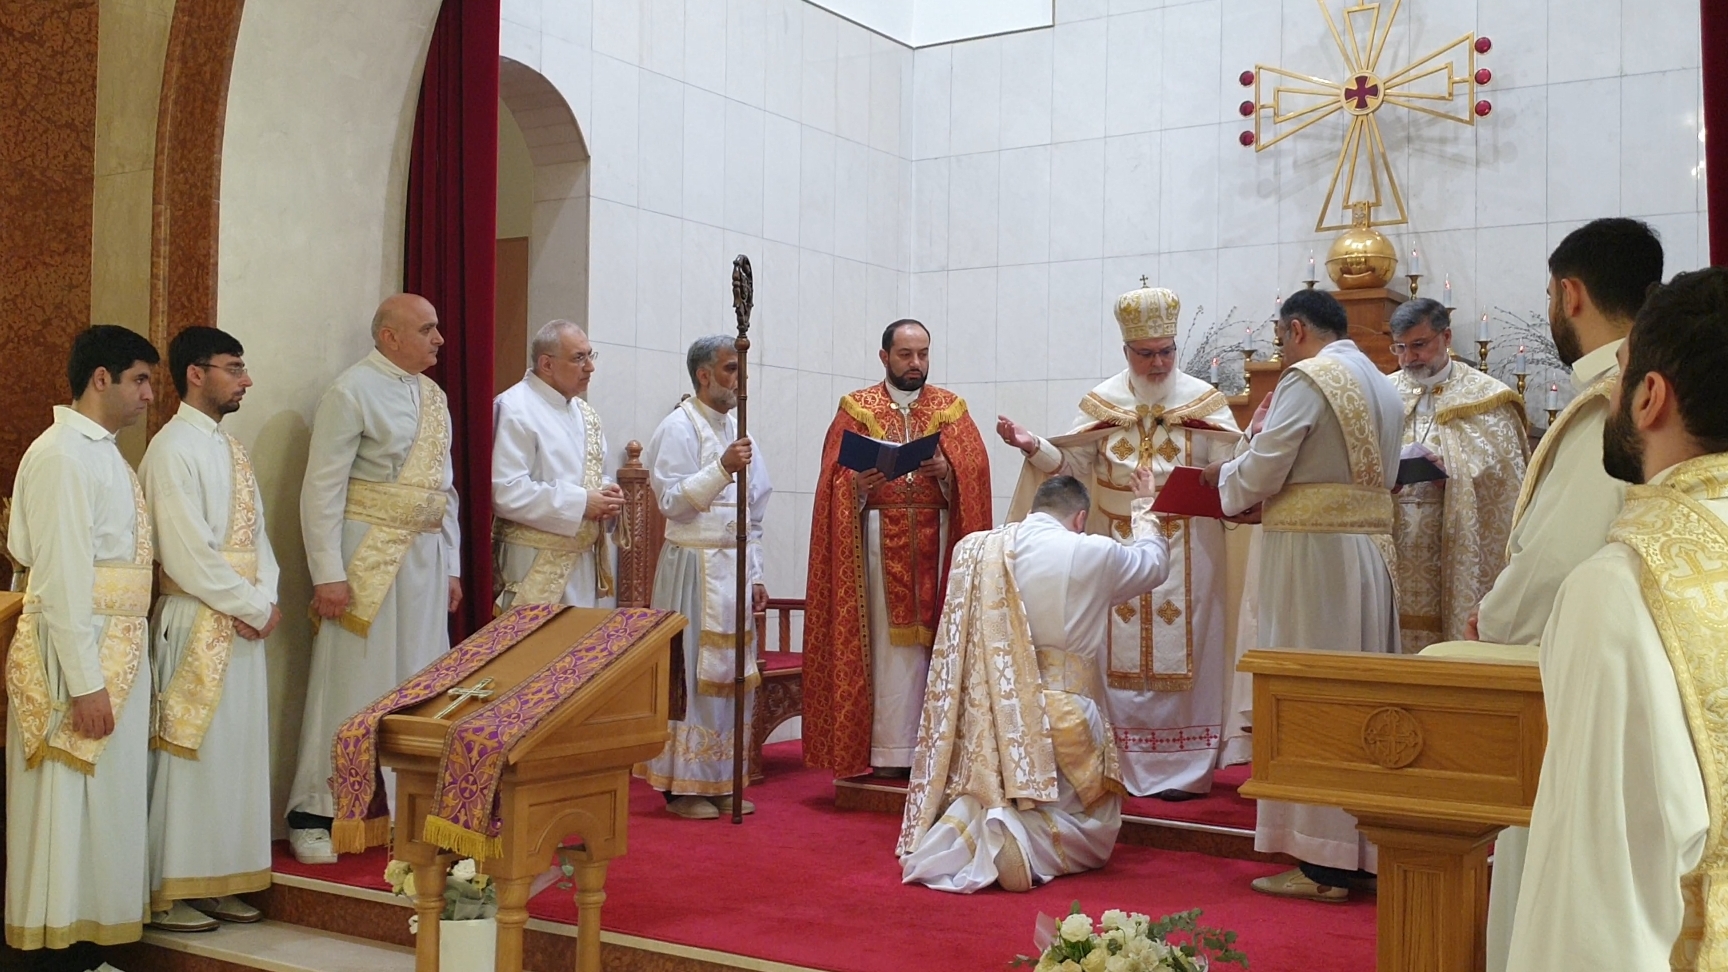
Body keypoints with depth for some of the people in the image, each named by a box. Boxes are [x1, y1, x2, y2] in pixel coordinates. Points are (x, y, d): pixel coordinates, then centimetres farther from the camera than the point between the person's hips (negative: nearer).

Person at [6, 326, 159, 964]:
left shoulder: (102, 452, 13)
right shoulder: (61, 455, -15)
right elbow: (62, 576, -19)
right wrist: (85, 683, -21)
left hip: (120, 649, 9)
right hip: (77, 650, -9)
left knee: (109, 800, 14)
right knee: (74, 804, 0)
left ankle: (94, 940, 24)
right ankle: (70, 947, 11)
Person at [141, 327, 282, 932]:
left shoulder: (230, 448, 15)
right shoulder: (173, 449, -12)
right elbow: (186, 553, -18)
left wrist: (267, 598, -1)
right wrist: (251, 607, -13)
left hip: (243, 624, 8)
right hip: (195, 625, -8)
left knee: (237, 754, 11)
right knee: (189, 756, -2)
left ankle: (216, 883, 22)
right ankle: (165, 895, 9)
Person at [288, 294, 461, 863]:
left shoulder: (433, 395, 14)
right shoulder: (352, 392, -8)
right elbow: (323, 487, -12)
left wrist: (450, 565, 16)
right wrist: (327, 573, -17)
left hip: (425, 556, 7)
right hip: (367, 556, -7)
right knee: (350, 685, -2)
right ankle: (312, 815, 9)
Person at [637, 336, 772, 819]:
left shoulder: (736, 427, 15)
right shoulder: (679, 427, -8)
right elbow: (671, 501, -16)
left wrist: (754, 574, 13)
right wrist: (722, 467, -26)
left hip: (733, 568, 7)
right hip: (694, 567, -7)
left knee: (732, 675, 9)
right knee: (692, 674, -3)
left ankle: (721, 781, 17)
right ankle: (684, 786, 5)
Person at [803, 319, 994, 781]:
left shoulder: (950, 408, 13)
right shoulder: (857, 408, 10)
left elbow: (975, 469, 2)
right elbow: (836, 479, 1)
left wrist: (947, 472, -18)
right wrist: (859, 483, -20)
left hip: (936, 538, 1)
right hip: (880, 538, -1)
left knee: (932, 637, -1)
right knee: (890, 642, -4)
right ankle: (891, 749, 0)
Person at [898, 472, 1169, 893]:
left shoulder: (973, 550, 2)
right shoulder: (1094, 553, -7)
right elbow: (1154, 563, 15)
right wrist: (1145, 507, 35)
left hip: (986, 719, 4)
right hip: (1060, 714, -4)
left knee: (981, 803, 28)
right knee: (1094, 830, 12)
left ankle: (965, 826, -8)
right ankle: (1021, 836, -20)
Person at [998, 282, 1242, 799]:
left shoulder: (1204, 400, 2)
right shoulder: (1101, 401, 7)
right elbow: (1073, 464, 3)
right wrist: (1033, 446, -12)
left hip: (1186, 550, -1)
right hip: (1117, 546, 2)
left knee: (1182, 653, 0)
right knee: (1118, 654, 4)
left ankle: (1183, 767, 8)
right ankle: (1120, 762, 13)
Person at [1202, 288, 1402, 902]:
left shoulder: (1308, 378, -11)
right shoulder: (1382, 385, 15)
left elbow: (1261, 472, -15)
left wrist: (1222, 476, 7)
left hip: (1313, 552, -8)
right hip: (1372, 547, 8)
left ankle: (1323, 863, 0)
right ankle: (1368, 847, 18)